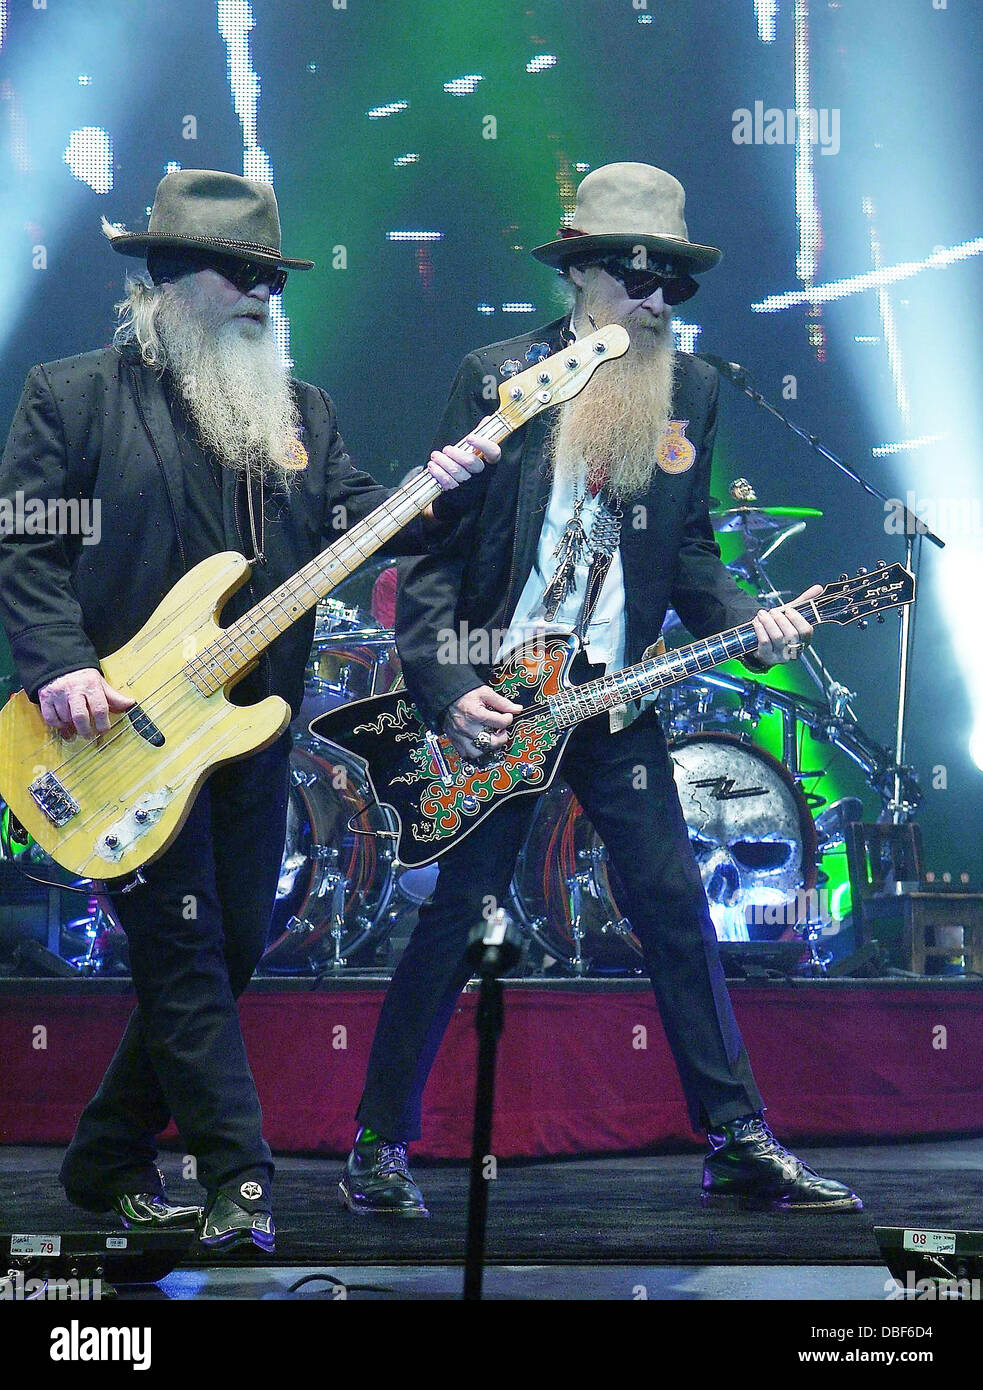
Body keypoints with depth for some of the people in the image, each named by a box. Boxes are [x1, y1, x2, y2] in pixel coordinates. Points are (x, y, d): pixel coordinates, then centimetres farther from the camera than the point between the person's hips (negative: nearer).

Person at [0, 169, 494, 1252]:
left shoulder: (298, 411, 15)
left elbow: (352, 522, 6)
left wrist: (430, 494, -14)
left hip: (254, 720, 6)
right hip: (129, 726, -6)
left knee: (230, 948, 9)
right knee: (186, 953, -6)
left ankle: (110, 1157, 23)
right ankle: (239, 1184, -2)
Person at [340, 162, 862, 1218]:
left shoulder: (690, 389, 8)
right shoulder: (496, 376, -4)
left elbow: (687, 547, 12)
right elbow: (434, 545, -6)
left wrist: (745, 621, -7)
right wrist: (447, 687, -14)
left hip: (616, 695, 3)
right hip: (497, 694, -3)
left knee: (675, 909, 2)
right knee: (459, 912, 0)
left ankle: (738, 1141, 9)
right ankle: (380, 1144, 11)